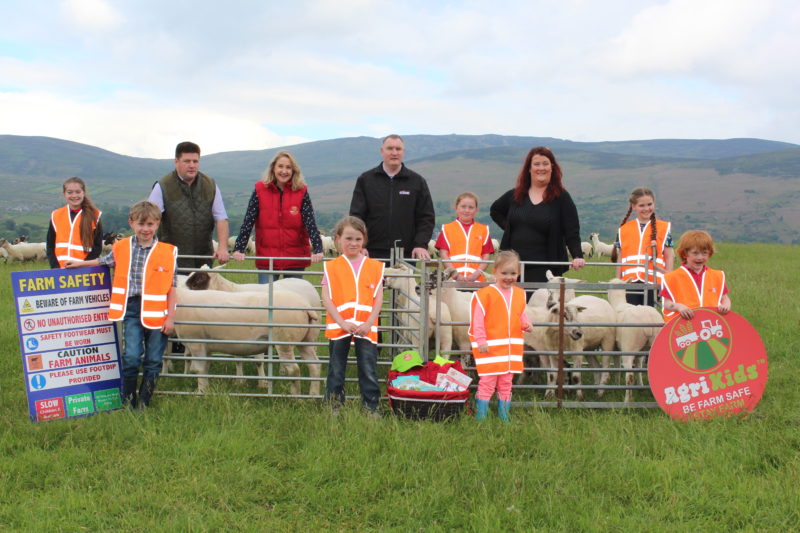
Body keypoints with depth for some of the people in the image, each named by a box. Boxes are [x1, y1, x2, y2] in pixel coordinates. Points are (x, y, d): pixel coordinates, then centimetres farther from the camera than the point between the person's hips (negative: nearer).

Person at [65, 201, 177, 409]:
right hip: (132, 309, 1)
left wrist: (170, 317, -2)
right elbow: (105, 261, 29)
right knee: (131, 357, -9)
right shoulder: (122, 248, 6)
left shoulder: (167, 252, -1)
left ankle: (144, 402, 21)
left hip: (157, 313, -1)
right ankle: (127, 401, 8)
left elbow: (171, 287, 0)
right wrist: (81, 263, 28)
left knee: (153, 360, 6)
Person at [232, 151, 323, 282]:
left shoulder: (301, 191, -1)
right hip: (266, 258, 0)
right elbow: (248, 222, -3)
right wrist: (238, 249, -12)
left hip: (295, 258, 0)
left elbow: (310, 222, -7)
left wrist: (318, 250, -20)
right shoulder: (260, 190, 0)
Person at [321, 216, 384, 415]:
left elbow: (378, 298, 3)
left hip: (366, 329, 0)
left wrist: (369, 324, -9)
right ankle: (333, 408, 19)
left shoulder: (375, 266, 7)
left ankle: (372, 408, 11)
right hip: (338, 327, 0)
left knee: (369, 371, 1)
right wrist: (342, 323, -13)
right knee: (336, 371, 9)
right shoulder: (332, 267, 4)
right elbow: (326, 298, -2)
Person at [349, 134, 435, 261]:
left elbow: (427, 218, 9)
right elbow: (356, 216, 5)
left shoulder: (417, 181, 10)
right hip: (373, 254, 0)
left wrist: (421, 245, -5)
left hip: (406, 255, 0)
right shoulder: (365, 180, 9)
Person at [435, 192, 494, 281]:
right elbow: (443, 254, 3)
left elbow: (486, 257, 7)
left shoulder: (483, 230, 11)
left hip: (476, 280, 1)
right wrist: (455, 274, -8)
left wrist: (476, 274, -8)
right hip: (452, 279, -1)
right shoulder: (447, 229, 9)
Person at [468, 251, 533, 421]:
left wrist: (526, 324, -3)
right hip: (490, 347, -6)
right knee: (487, 383, -3)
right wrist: (481, 341, -15)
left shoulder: (520, 294, 9)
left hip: (512, 348, 6)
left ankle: (504, 417, 24)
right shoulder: (485, 294, -11)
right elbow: (477, 319, -11)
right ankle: (480, 417, 7)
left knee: (506, 384, 14)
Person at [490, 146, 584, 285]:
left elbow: (572, 233, -8)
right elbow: (495, 210, 28)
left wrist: (577, 256, -24)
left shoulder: (561, 197, -2)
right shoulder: (516, 195, 9)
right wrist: (507, 227, 11)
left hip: (544, 269, -4)